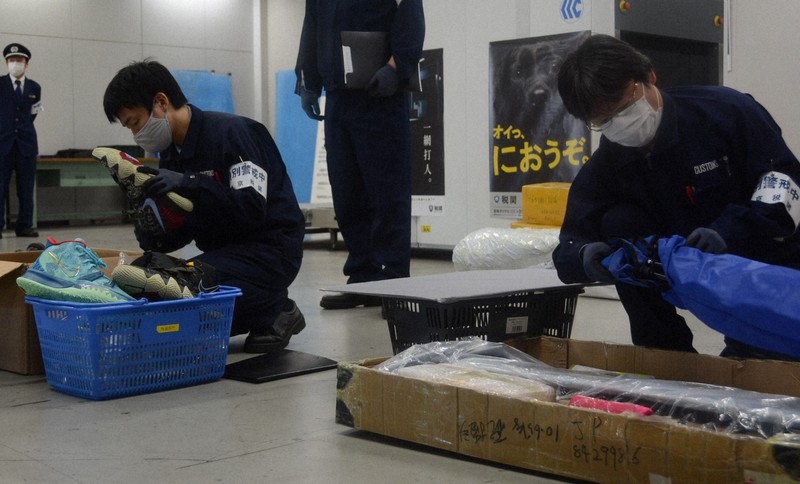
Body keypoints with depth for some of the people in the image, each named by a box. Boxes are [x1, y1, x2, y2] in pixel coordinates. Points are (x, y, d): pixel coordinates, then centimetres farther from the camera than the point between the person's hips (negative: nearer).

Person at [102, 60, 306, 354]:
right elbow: (180, 232, 10)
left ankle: (271, 312, -4)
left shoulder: (232, 133, -15)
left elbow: (252, 210, -25)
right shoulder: (171, 153, 9)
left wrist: (188, 184, -31)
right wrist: (151, 234, -13)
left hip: (267, 250, -9)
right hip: (223, 252, 9)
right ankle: (267, 309, 3)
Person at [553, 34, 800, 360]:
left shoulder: (727, 110, -19)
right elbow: (568, 249, -9)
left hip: (768, 259, -4)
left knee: (763, 355, -28)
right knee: (618, 223, -20)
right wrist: (586, 256, -36)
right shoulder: (604, 167, -8)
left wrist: (728, 232, -33)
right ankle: (665, 350, -10)